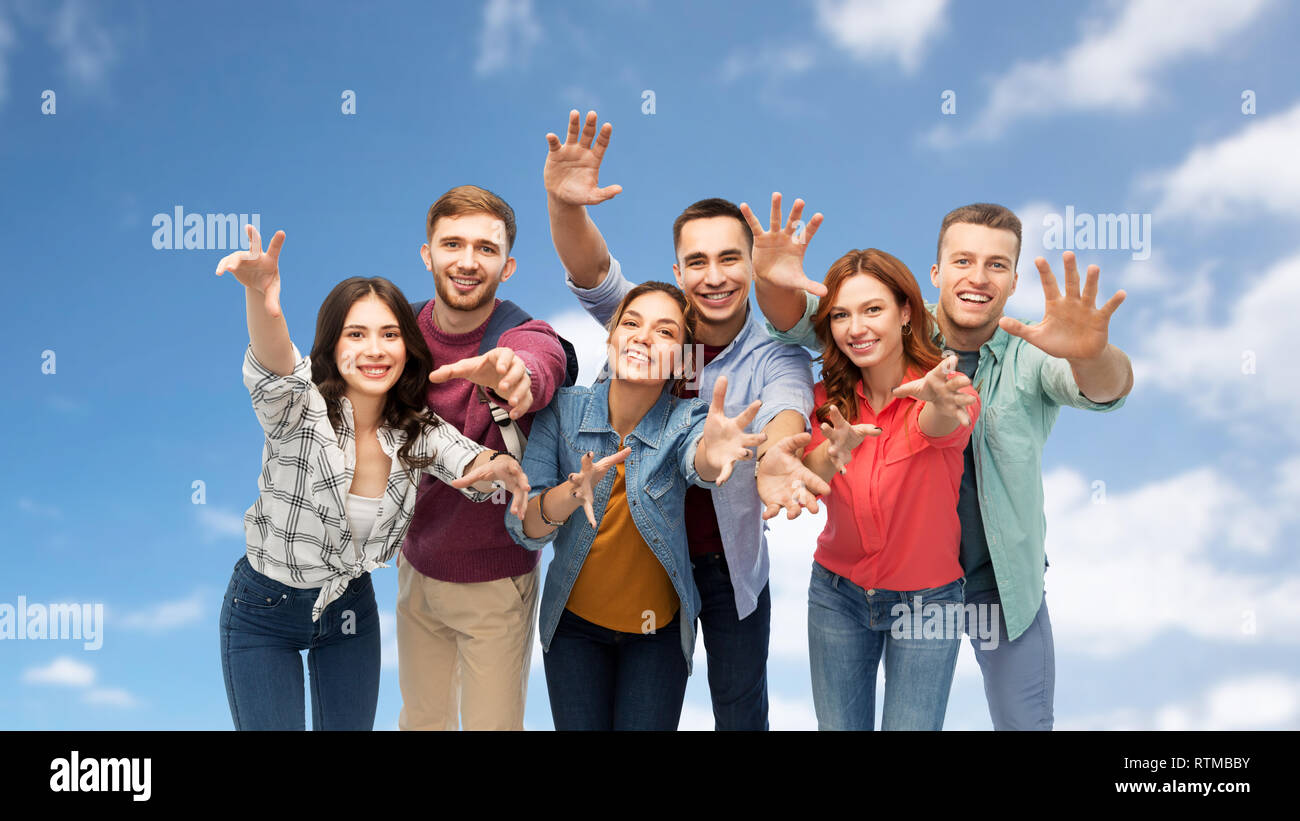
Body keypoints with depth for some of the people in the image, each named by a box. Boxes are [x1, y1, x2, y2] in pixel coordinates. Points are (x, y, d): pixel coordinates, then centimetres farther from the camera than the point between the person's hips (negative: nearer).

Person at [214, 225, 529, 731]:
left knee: (351, 727, 15)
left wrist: (498, 468, -52)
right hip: (264, 612, -4)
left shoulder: (417, 431, -10)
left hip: (351, 608, 4)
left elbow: (471, 465, -26)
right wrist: (262, 303, -69)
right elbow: (274, 369, -46)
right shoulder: (300, 410, -25)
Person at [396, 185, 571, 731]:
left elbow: (533, 370, -46)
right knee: (420, 720, 20)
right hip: (416, 569, 4)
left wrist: (512, 374, -68)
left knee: (493, 724, 10)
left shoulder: (531, 339, -20)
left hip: (495, 584, -4)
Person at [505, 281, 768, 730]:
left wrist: (711, 453, -66)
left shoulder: (686, 419, -16)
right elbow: (523, 527, -19)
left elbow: (696, 462, -41)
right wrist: (574, 492, -41)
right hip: (574, 624, 1)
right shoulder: (564, 410, -14)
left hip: (658, 626, -1)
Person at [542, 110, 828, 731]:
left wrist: (774, 455, -60)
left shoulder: (776, 354, -13)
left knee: (741, 716, 13)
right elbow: (591, 277, -26)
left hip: (731, 564, 0)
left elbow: (785, 403, -34)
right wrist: (564, 204, -47)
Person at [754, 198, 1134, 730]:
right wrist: (773, 281, -40)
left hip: (1006, 582, 0)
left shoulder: (1031, 353, -16)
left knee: (1026, 723, 12)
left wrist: (1091, 355, -60)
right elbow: (797, 322, -15)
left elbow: (1107, 389, -34)